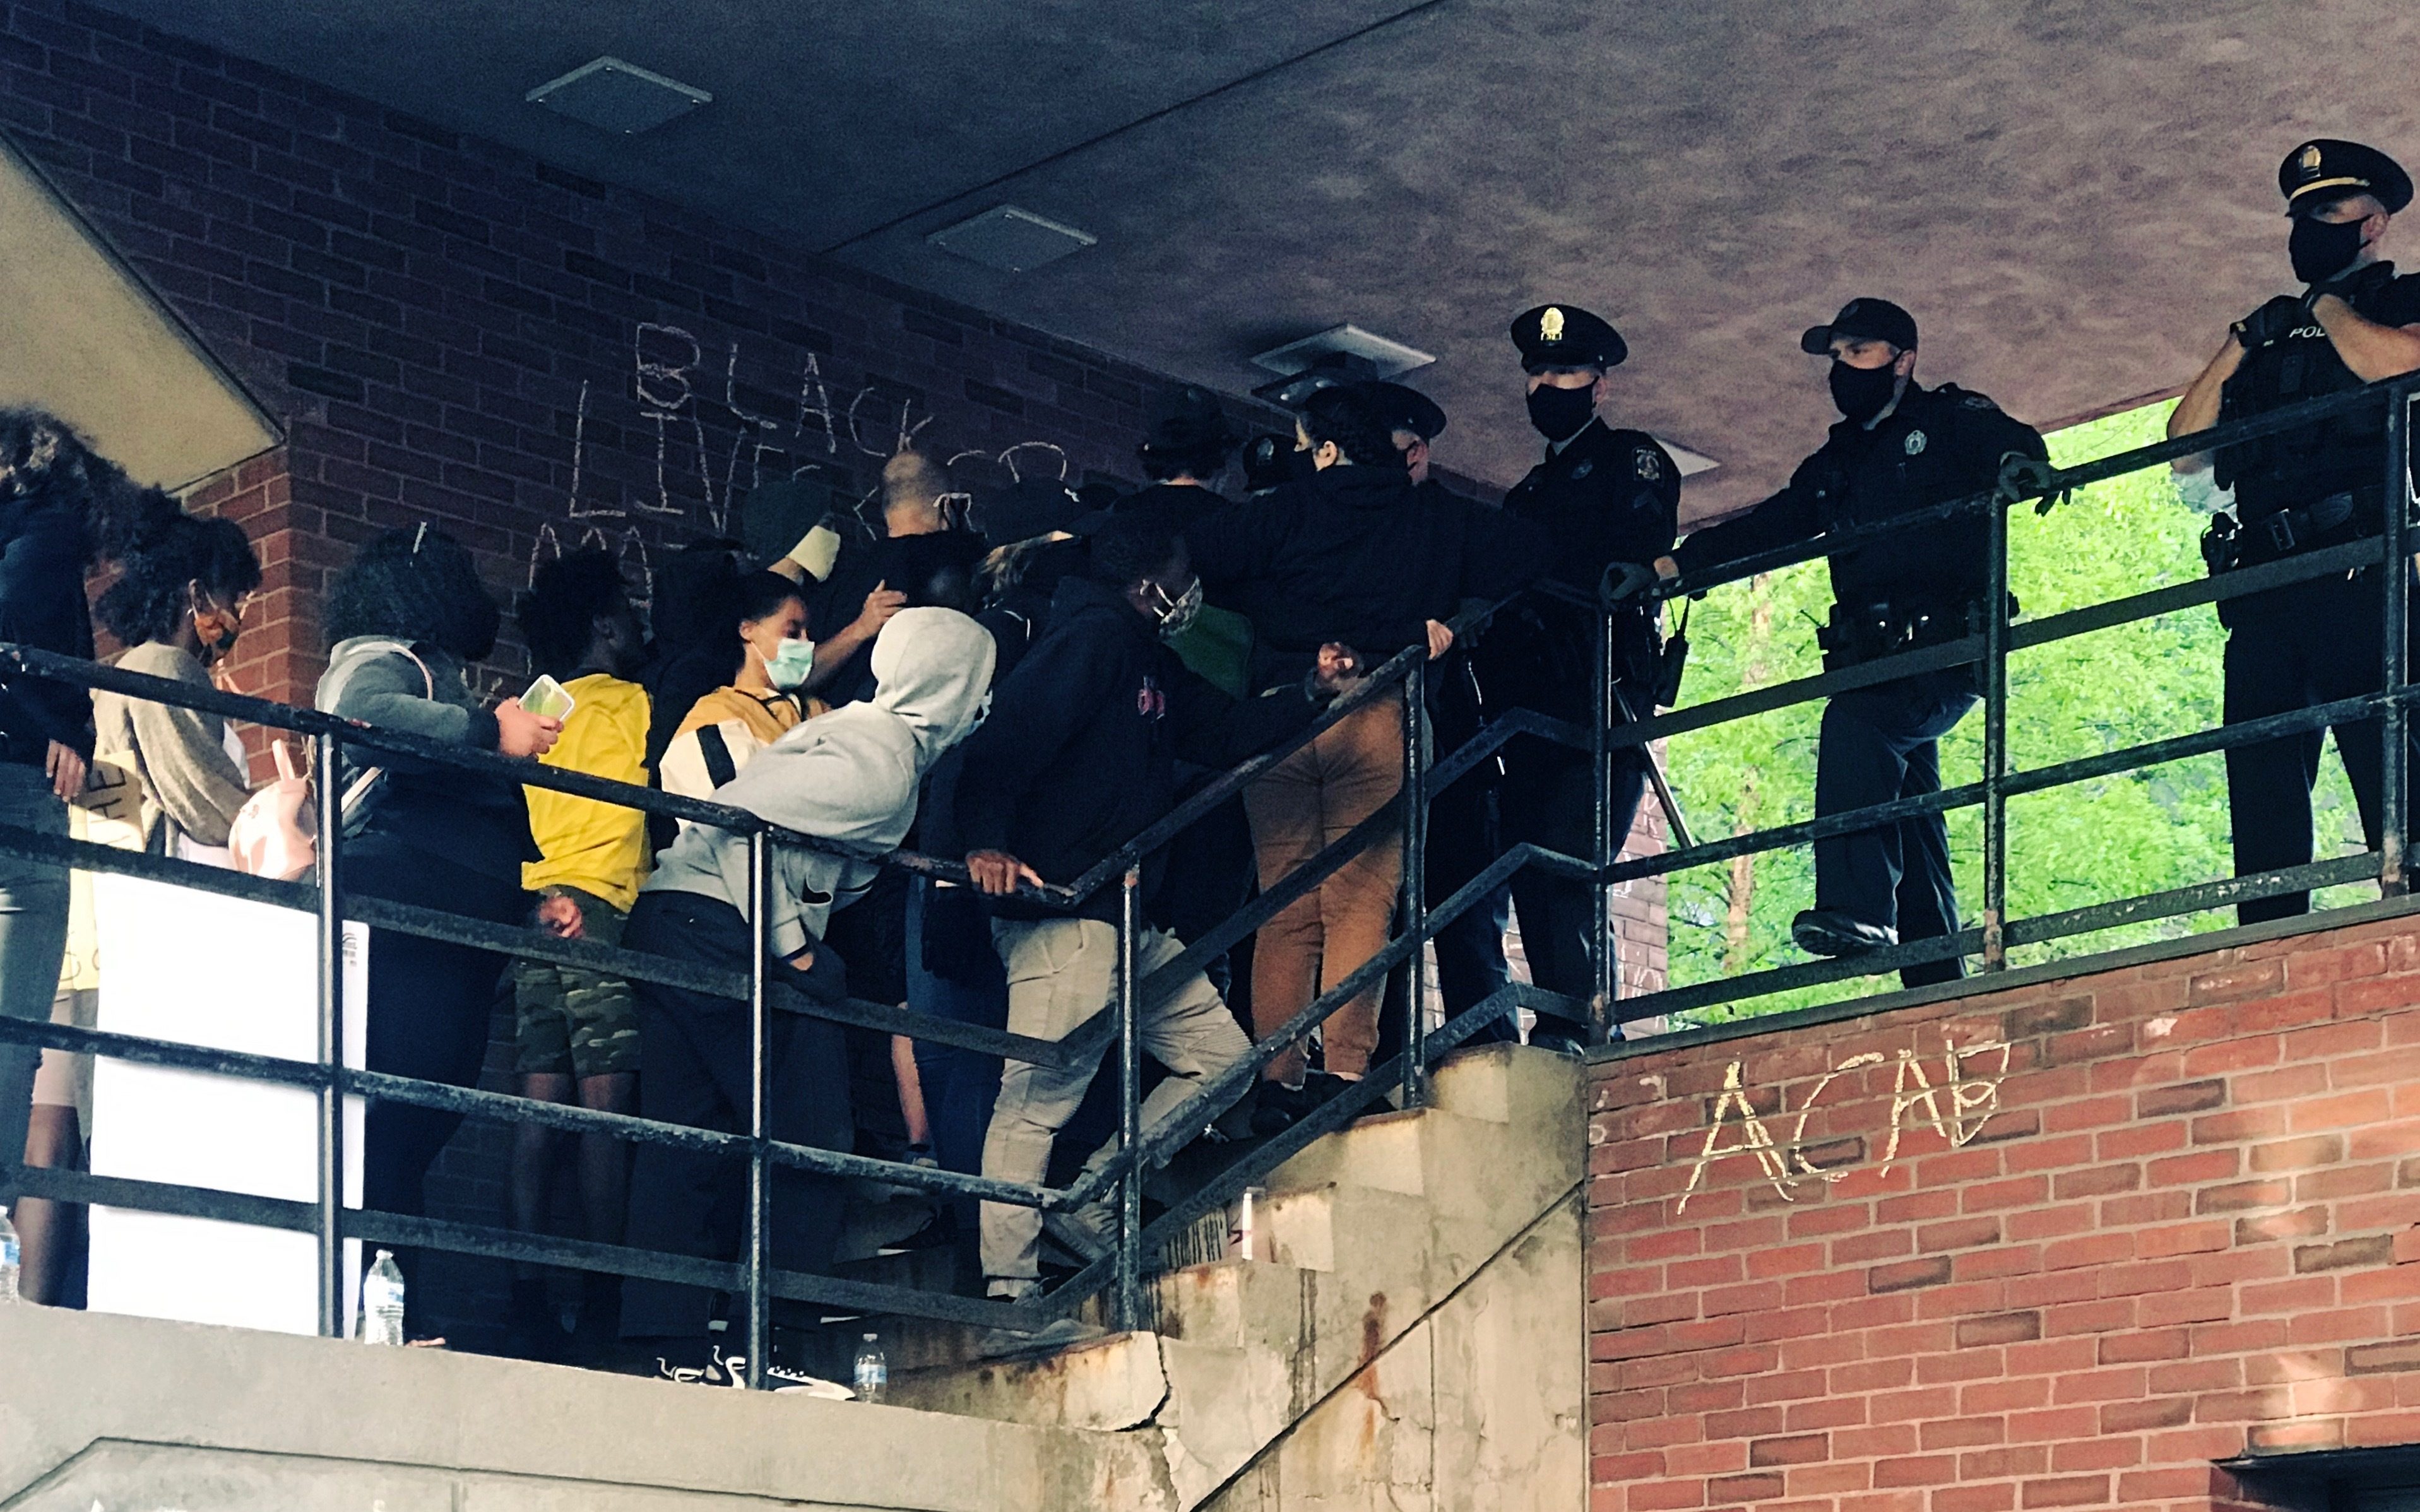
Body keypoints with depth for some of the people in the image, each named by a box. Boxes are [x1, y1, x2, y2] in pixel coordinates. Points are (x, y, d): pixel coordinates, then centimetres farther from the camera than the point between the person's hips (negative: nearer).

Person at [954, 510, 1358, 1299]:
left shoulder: (1152, 664, 20)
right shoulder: (1094, 637, -10)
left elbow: (1224, 732, 31)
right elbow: (1007, 738, -21)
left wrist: (1310, 693, 19)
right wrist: (988, 843, -32)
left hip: (1130, 917, 11)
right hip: (1061, 909, -10)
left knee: (1221, 1055, 12)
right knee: (1041, 1091, -12)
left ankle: (1088, 1204, 13)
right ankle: (1008, 1282, -10)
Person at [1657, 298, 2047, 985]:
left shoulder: (1948, 421, 9)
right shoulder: (1835, 463, 28)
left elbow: (2017, 444, -9)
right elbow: (1766, 529, 27)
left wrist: (2017, 466, -35)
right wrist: (1661, 567, 16)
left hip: (1944, 652, -7)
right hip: (1874, 664, 7)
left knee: (1854, 723, -32)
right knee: (1912, 827, 2)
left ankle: (1857, 910, -41)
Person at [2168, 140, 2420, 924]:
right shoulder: (2272, 328, 28)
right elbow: (2185, 452, 20)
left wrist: (2330, 309, 4)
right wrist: (2238, 346, 11)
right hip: (2264, 586, 6)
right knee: (2261, 785, -1)